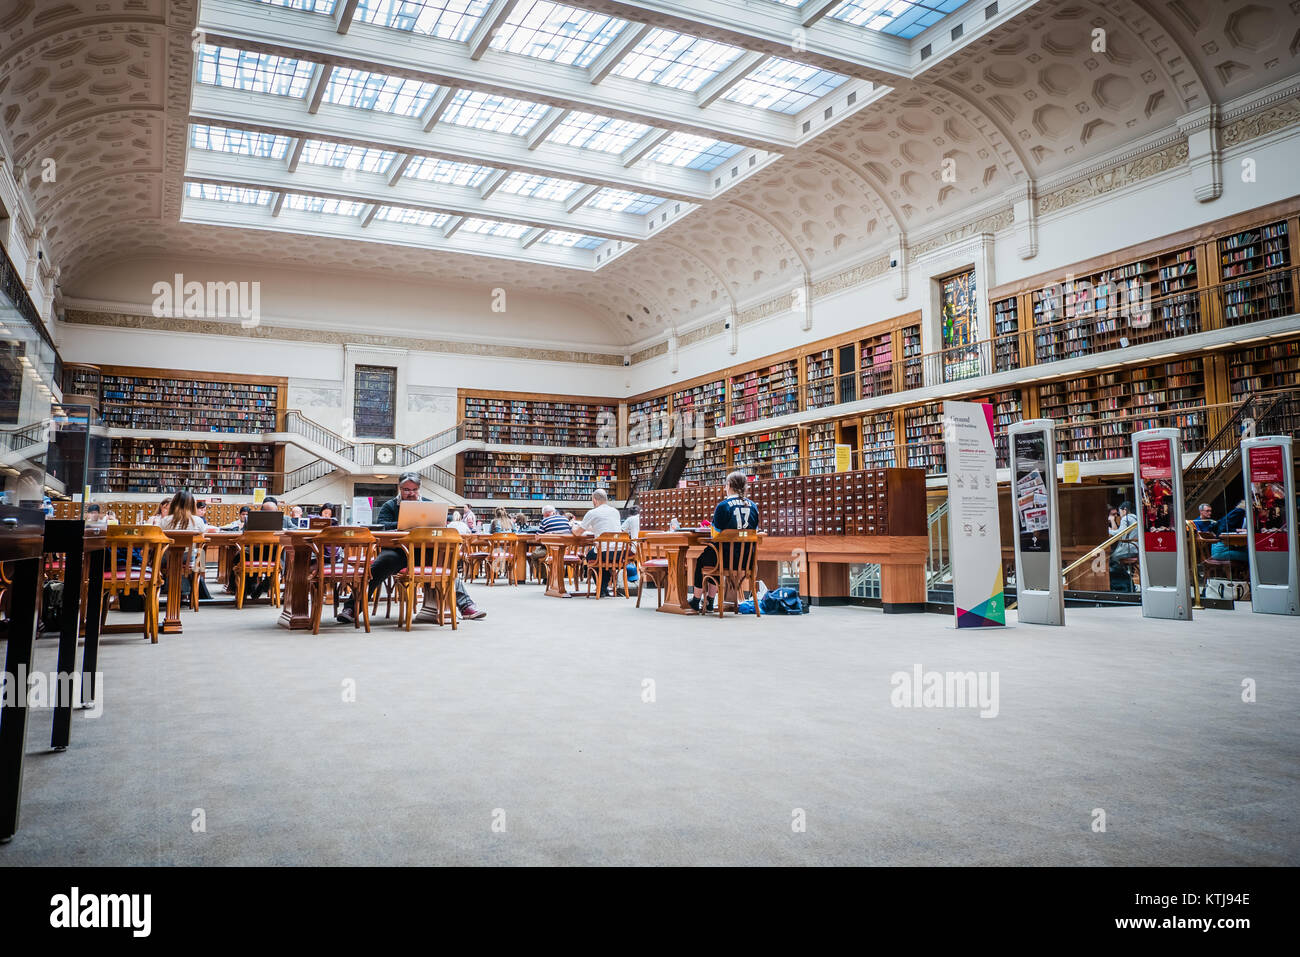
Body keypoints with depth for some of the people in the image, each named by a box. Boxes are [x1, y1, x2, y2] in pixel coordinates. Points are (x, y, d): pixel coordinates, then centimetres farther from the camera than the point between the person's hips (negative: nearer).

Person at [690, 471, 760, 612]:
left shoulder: (723, 505, -11)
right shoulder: (753, 506, 5)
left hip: (728, 556, -6)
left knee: (701, 560, 26)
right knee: (713, 559, 34)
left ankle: (695, 600, 38)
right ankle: (709, 602, 41)